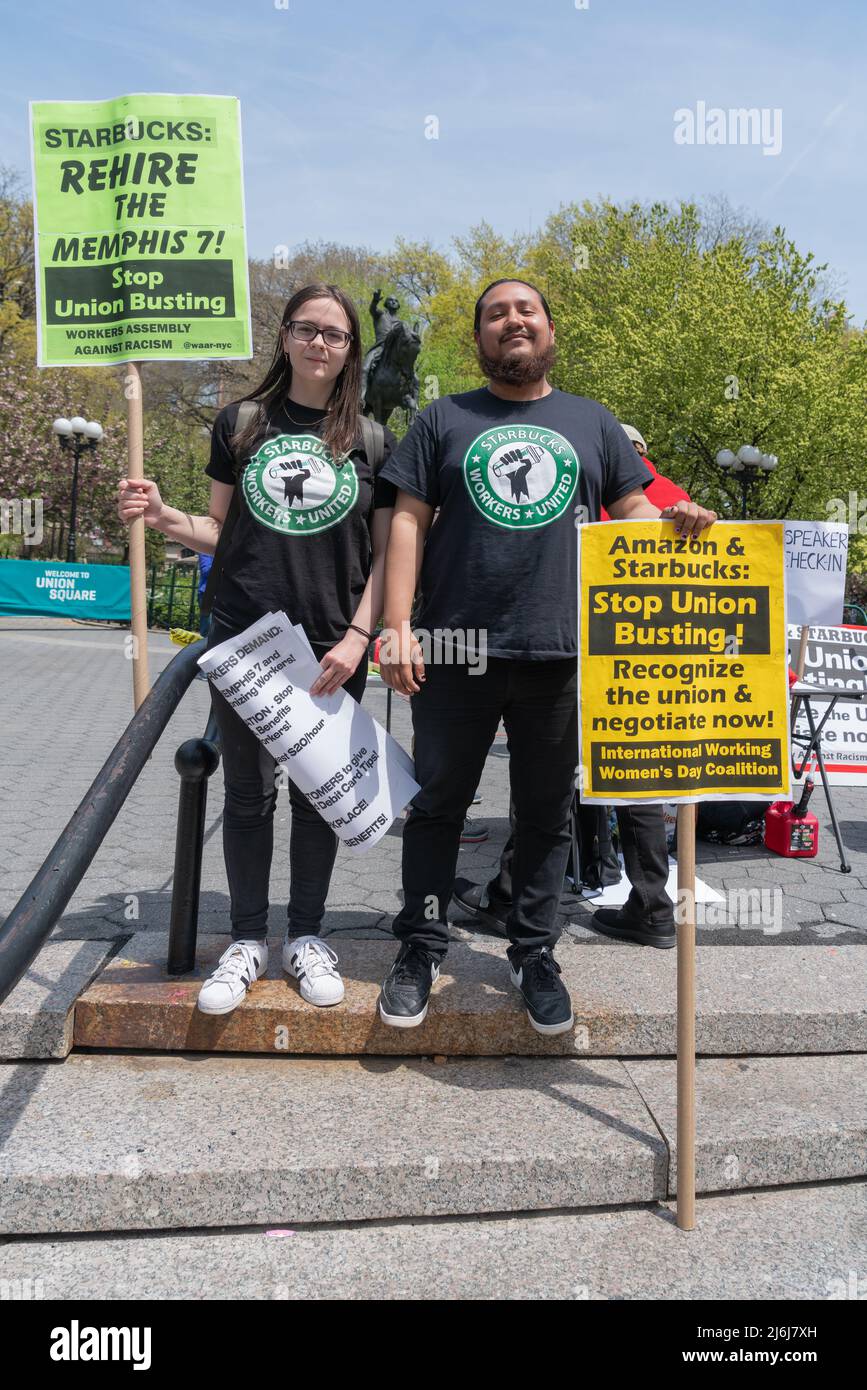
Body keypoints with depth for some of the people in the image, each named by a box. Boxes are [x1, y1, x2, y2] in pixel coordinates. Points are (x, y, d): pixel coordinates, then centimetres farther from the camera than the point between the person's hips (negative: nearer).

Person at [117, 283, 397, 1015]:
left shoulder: (371, 441, 5)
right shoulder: (240, 424, 7)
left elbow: (385, 554, 3)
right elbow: (218, 531, 10)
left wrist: (357, 637, -9)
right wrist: (165, 516, -10)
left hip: (333, 649, 0)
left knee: (319, 791, 8)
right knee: (248, 793, 7)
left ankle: (307, 936, 24)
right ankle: (248, 939, 22)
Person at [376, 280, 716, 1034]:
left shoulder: (592, 422, 14)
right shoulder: (444, 420, 10)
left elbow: (634, 511, 12)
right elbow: (409, 521, 3)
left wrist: (677, 521, -12)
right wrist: (396, 624, -7)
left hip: (560, 653, 1)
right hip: (457, 650, -1)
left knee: (546, 814, 10)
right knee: (438, 804, 7)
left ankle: (534, 953, 25)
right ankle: (421, 947, 22)